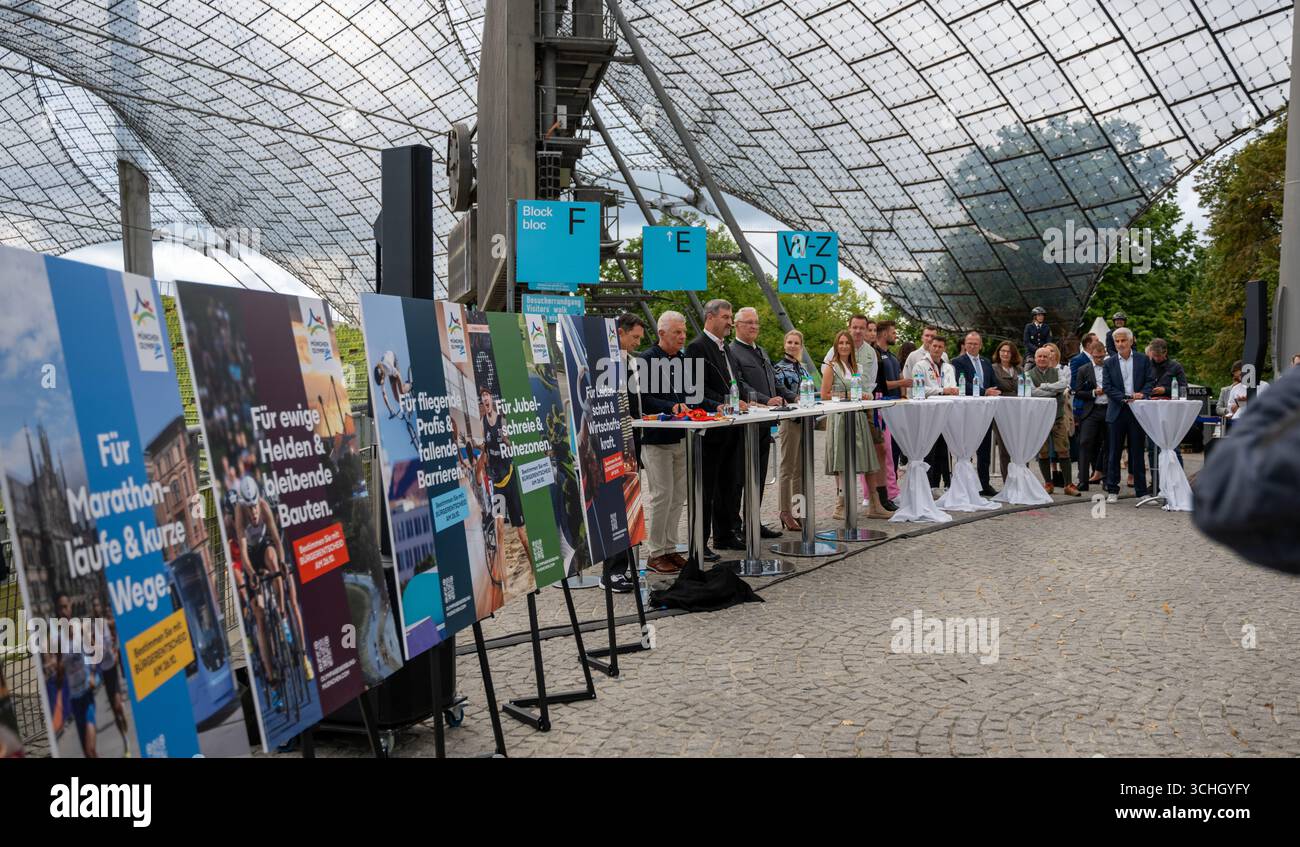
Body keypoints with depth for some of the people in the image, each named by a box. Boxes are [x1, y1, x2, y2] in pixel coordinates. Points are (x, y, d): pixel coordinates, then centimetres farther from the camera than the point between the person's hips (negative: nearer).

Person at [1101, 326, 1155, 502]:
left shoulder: (1143, 360, 6)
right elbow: (1107, 387, -2)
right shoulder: (1109, 363, 5)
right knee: (1114, 451, 3)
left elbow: (1151, 381, 3)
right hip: (1117, 411, 0)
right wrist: (1126, 398, -14)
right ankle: (1112, 490, 9)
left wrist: (1142, 394, -16)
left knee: (1138, 451, 4)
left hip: (1138, 410, 0)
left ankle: (1142, 491, 10)